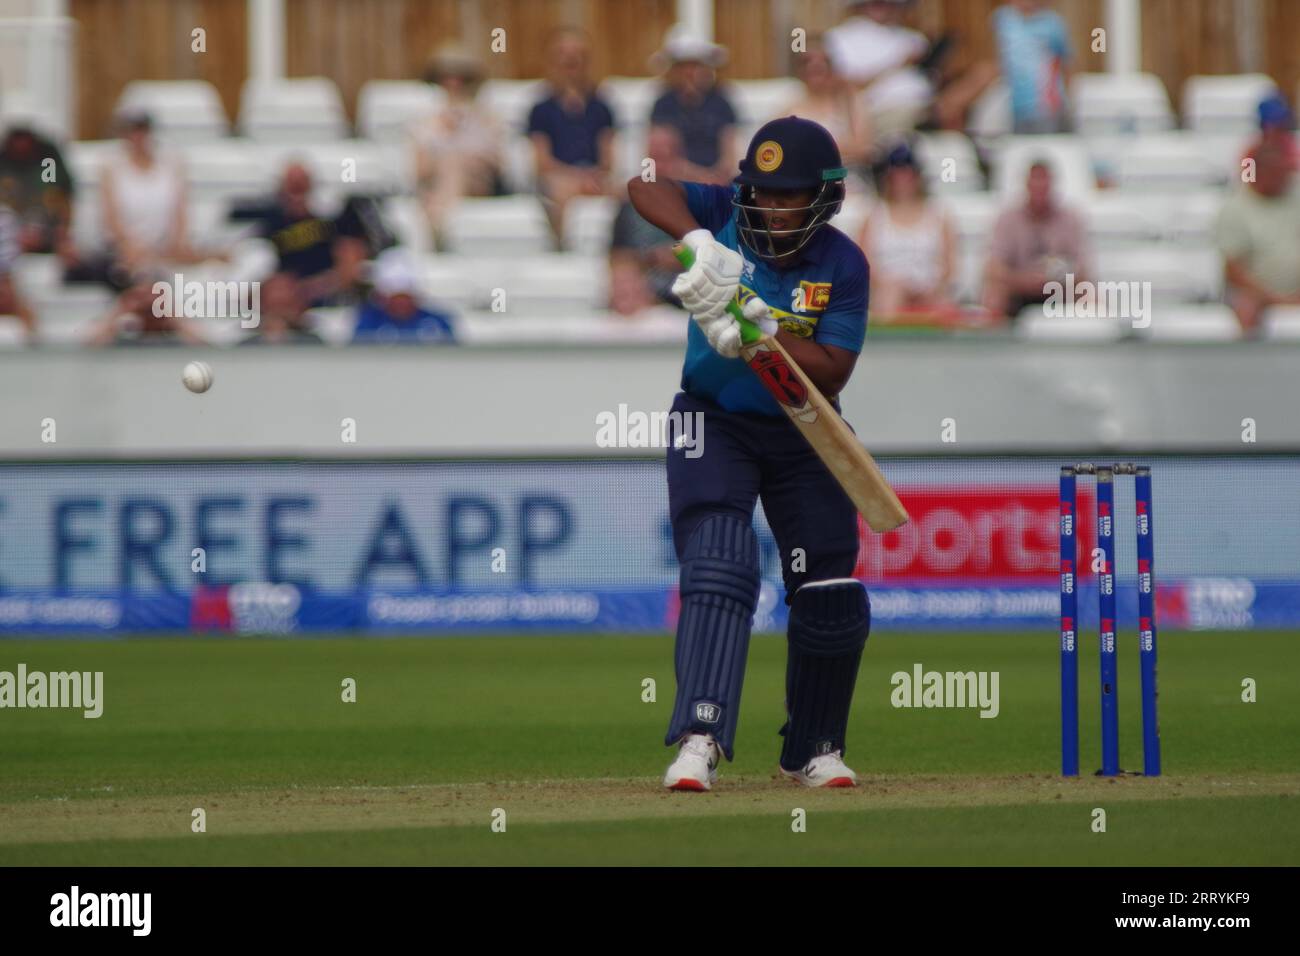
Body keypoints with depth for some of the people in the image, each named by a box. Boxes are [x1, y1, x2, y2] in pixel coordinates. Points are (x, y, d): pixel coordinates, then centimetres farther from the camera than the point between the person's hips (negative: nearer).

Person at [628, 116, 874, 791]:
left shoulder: (843, 265, -12)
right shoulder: (727, 215, -11)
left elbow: (830, 375, -20)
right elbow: (646, 189, -27)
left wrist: (757, 328, -33)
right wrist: (698, 242, -43)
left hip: (801, 434, 2)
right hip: (714, 424, -2)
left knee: (829, 596, 2)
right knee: (718, 569, -21)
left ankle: (813, 748, 21)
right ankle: (700, 737, -31)